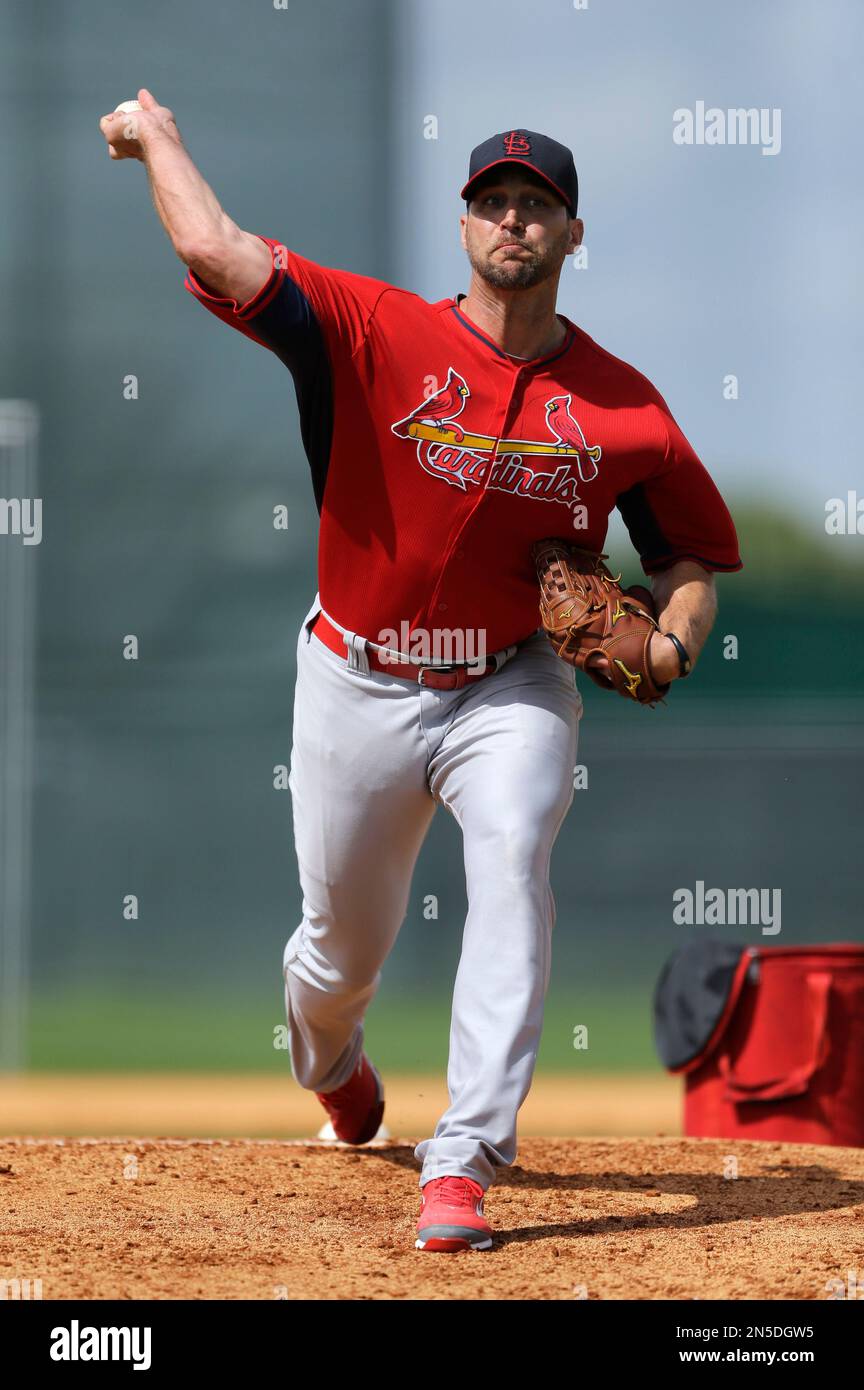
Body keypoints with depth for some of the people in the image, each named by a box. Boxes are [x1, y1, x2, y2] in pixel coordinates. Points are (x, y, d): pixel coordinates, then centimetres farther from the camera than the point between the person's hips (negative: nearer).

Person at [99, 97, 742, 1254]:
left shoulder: (624, 406, -6)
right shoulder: (380, 334, -14)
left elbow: (689, 551, 7)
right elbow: (218, 254, -23)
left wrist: (670, 645, -13)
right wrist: (158, 139, -10)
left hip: (512, 690, 0)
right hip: (360, 688, 0)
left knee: (511, 865, -27)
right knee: (347, 940, 12)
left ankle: (462, 1166, -28)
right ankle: (329, 1059, 52)